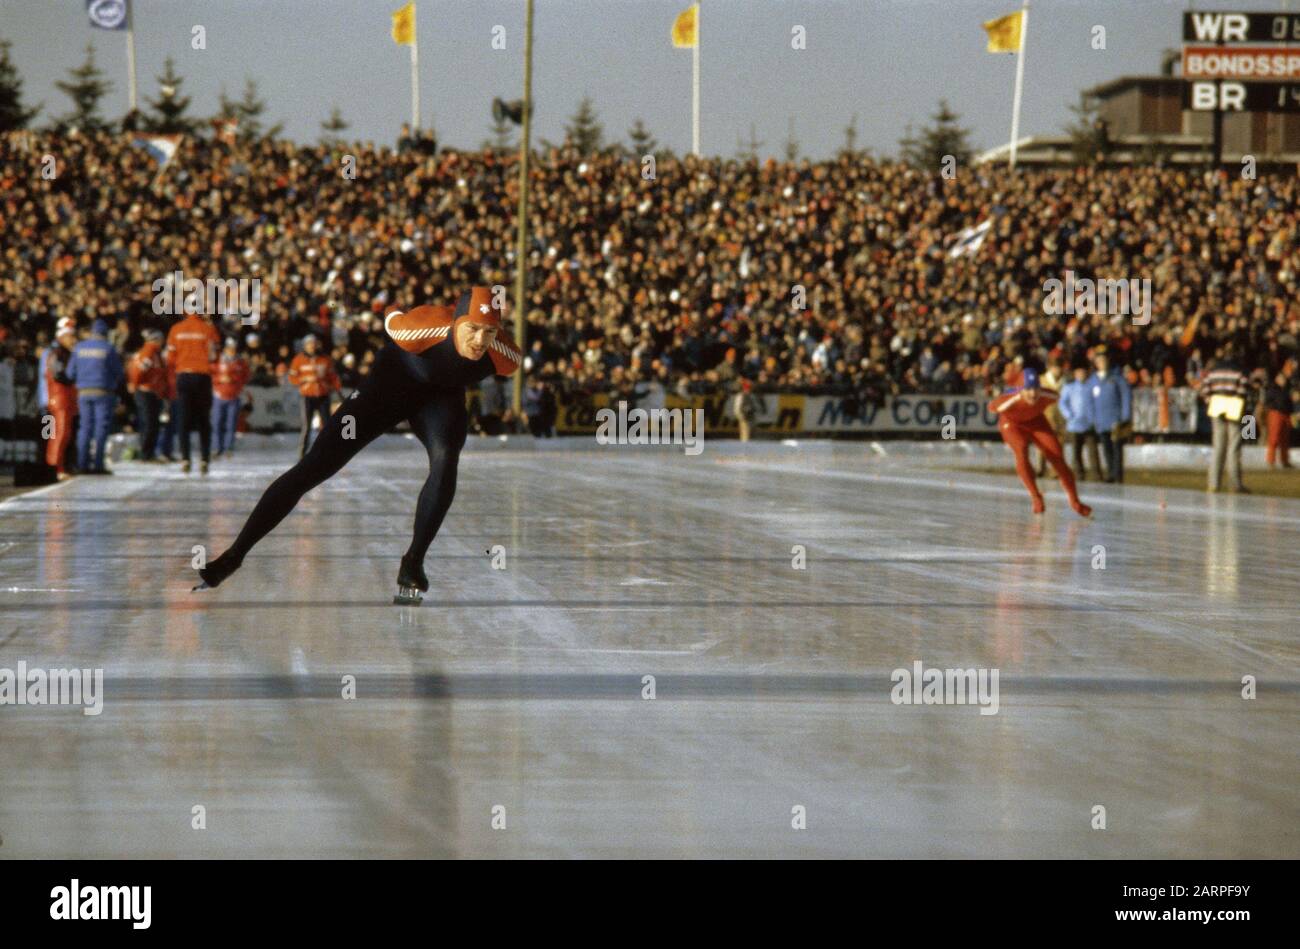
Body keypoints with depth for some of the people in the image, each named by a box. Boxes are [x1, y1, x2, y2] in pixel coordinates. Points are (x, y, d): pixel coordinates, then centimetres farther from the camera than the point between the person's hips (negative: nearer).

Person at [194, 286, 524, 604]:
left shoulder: (504, 356, -31)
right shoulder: (426, 327, -38)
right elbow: (392, 321, -12)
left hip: (443, 397, 2)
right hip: (391, 381, -2)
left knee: (445, 461, -31)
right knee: (311, 468, -7)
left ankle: (412, 567, -16)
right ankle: (233, 556, 0)